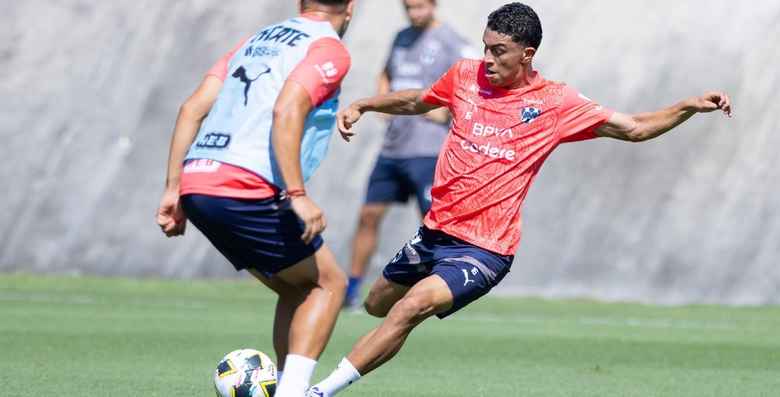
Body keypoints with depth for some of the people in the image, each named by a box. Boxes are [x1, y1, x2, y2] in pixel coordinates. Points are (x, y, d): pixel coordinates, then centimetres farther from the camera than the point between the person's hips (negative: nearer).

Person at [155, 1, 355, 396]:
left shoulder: (257, 39, 25)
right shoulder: (329, 49, 2)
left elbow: (193, 107, 15)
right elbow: (286, 111, -17)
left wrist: (173, 190, 14)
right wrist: (297, 196, -20)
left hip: (197, 186, 7)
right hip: (244, 193, -7)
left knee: (296, 289, 20)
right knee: (328, 282, 8)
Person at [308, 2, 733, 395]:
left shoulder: (555, 102, -8)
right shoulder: (466, 75, 3)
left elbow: (635, 128, -5)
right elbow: (418, 101, 24)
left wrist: (690, 106, -18)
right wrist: (361, 105, 13)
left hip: (484, 249, -6)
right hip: (435, 232, 6)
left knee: (411, 308, -25)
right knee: (377, 305, 21)